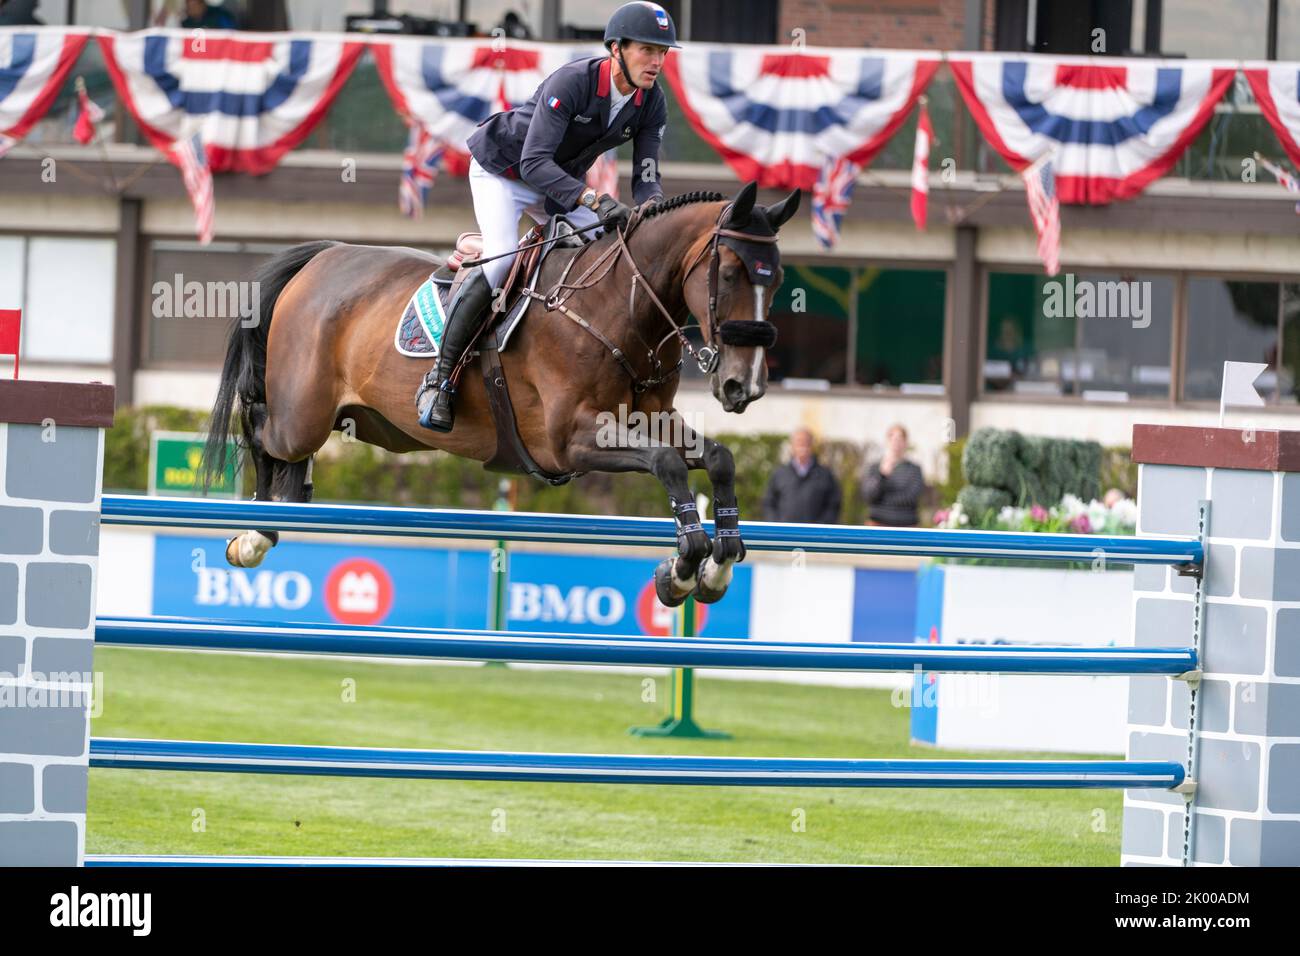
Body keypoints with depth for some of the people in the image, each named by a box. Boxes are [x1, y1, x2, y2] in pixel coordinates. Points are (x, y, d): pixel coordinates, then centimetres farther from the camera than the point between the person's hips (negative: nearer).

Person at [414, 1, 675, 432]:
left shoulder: (651, 104, -13)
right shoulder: (572, 82, -34)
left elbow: (646, 177, -13)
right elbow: (534, 162, -40)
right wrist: (593, 200, -50)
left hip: (561, 181, 7)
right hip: (502, 170, -7)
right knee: (501, 261, -26)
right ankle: (439, 378, -21)